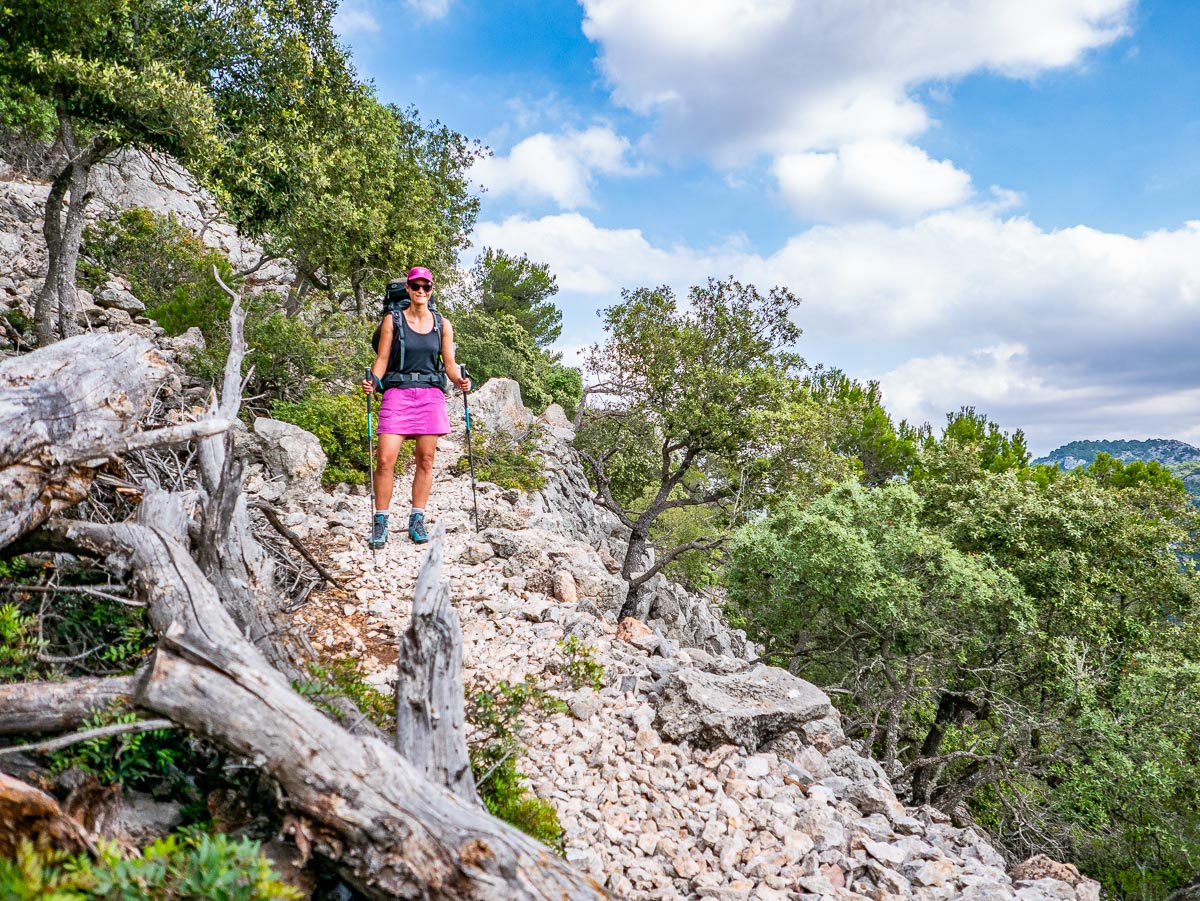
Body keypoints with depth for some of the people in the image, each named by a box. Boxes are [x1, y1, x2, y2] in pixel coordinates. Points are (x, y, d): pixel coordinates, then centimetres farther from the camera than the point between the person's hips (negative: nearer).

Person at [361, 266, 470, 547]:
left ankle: (417, 521, 13)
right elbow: (382, 358, 3)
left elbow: (449, 363, 11)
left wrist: (460, 381, -8)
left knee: (425, 460, 3)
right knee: (385, 460, -10)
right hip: (398, 393, -2)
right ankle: (380, 523, 1)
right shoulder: (393, 321, 5)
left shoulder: (442, 324, 11)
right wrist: (373, 382, -14)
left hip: (431, 395, 2)